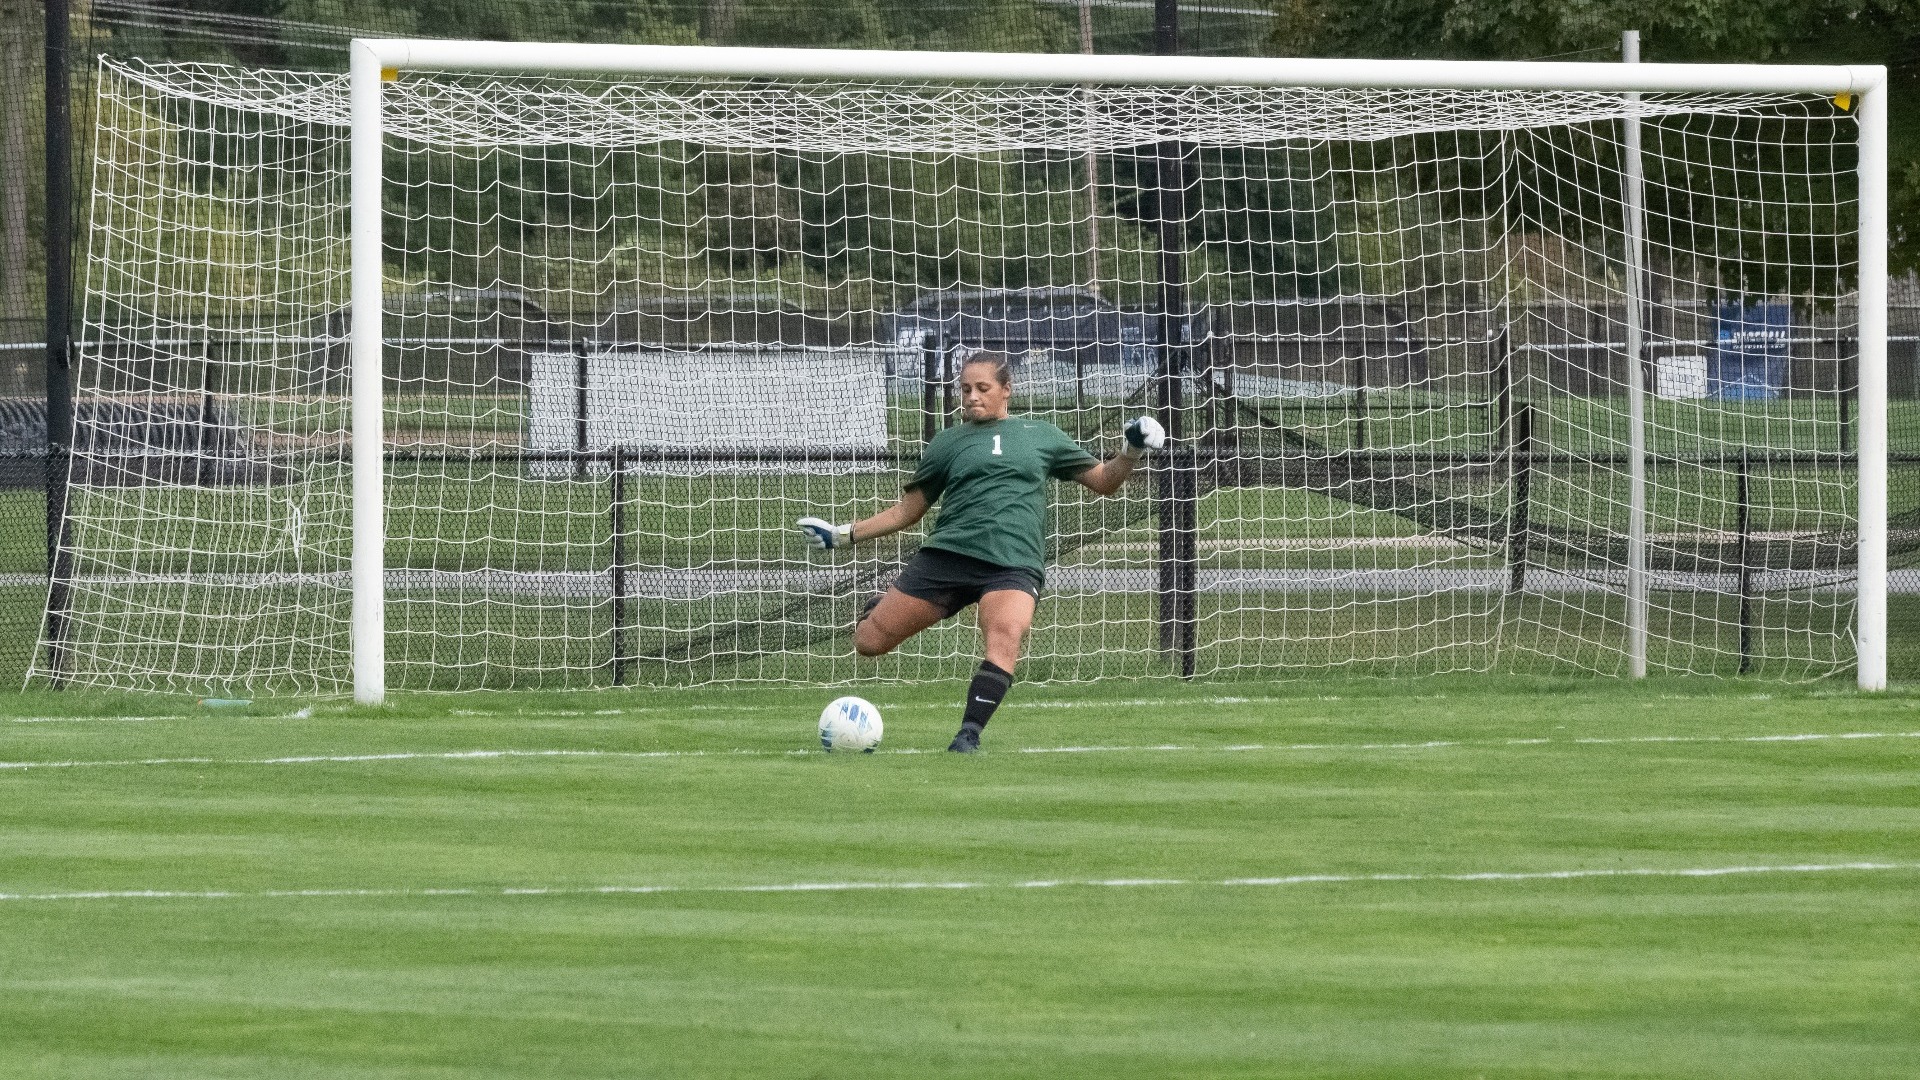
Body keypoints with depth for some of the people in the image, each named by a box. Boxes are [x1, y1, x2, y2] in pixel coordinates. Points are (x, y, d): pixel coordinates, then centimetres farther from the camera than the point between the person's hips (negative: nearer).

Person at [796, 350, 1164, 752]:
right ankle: (881, 610, 32)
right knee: (869, 641, -3)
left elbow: (1105, 481, 21)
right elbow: (907, 511, 21)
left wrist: (1132, 451, 2)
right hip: (947, 554, 2)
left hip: (1015, 564, -2)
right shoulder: (949, 443, 16)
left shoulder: (1041, 436, 16)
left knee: (1006, 635, -34)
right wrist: (843, 534, 14)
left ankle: (969, 734, -32)